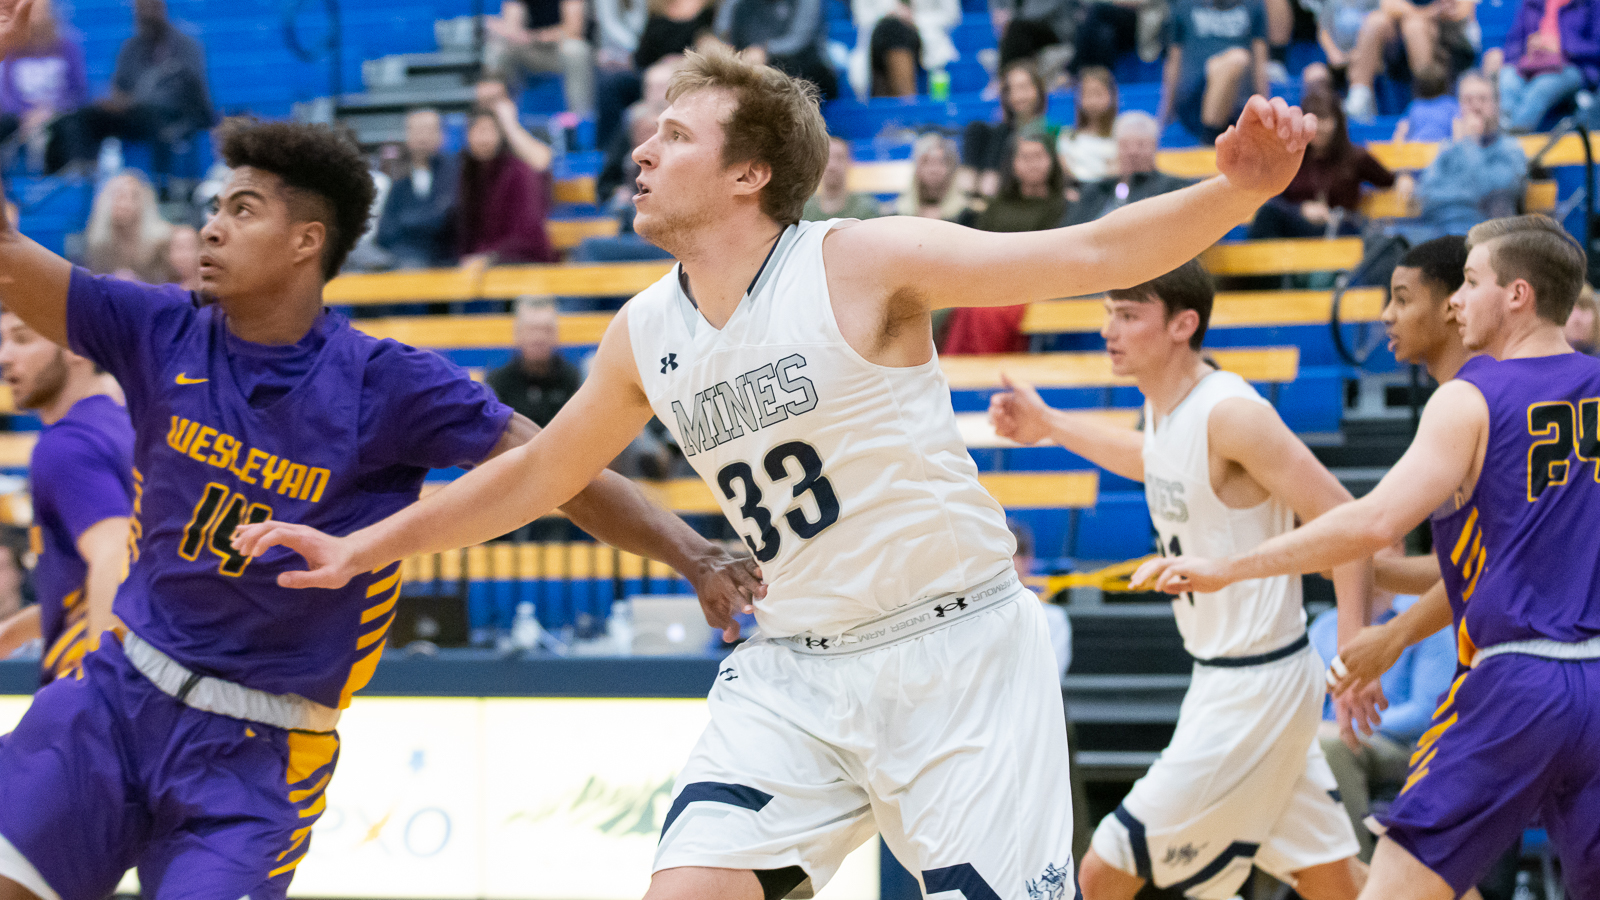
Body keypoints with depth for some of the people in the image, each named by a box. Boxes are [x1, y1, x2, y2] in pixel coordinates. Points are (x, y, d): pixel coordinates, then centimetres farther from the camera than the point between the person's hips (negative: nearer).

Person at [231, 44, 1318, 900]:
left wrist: (1234, 192, -31)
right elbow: (539, 473, 22)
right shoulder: (646, 335, 6)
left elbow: (1092, 254, -15)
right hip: (795, 674, 5)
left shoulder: (862, 263, -10)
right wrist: (360, 549, 23)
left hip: (960, 651, -5)